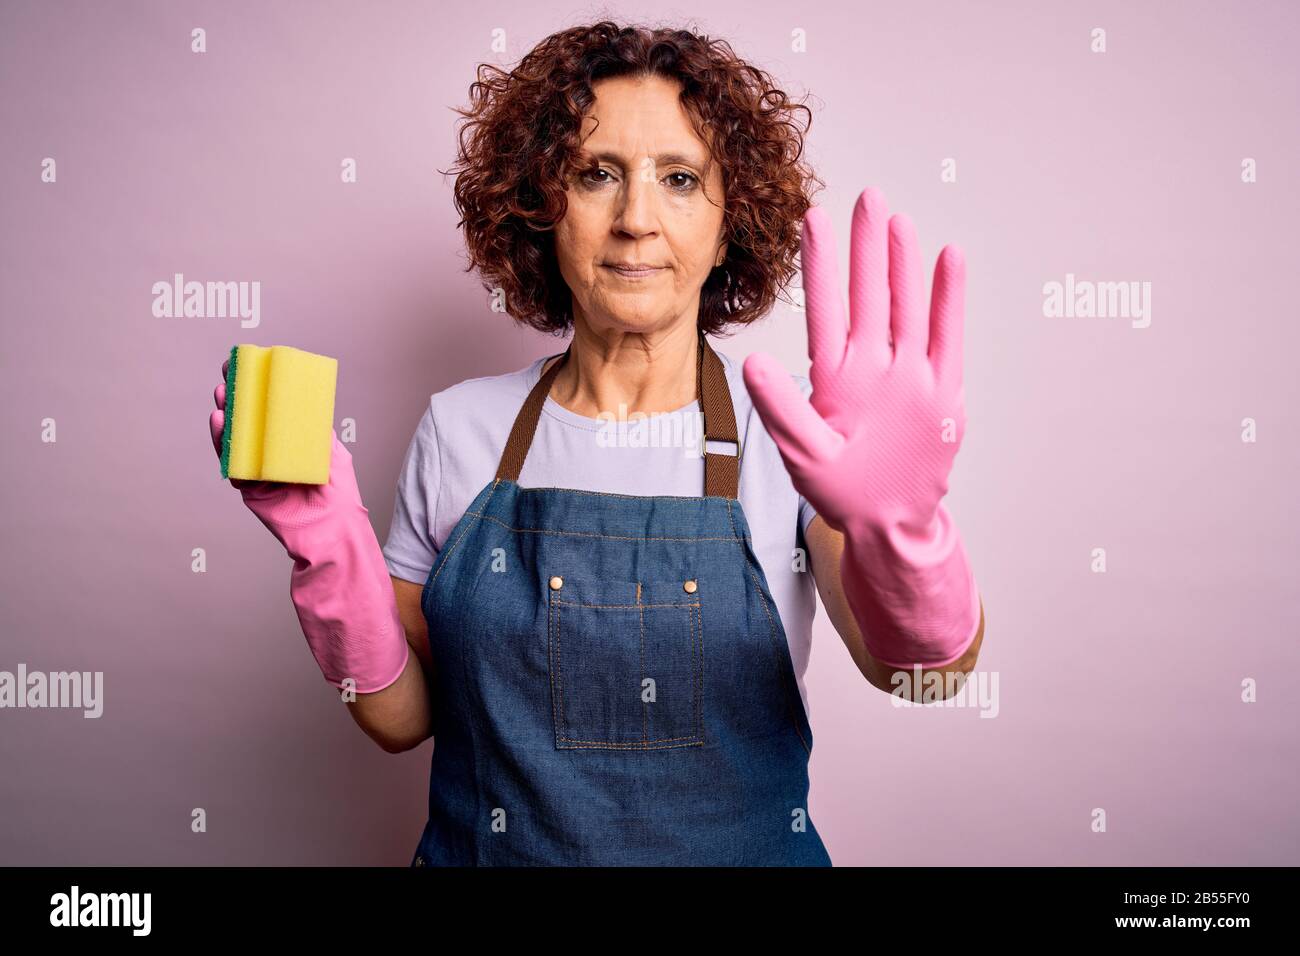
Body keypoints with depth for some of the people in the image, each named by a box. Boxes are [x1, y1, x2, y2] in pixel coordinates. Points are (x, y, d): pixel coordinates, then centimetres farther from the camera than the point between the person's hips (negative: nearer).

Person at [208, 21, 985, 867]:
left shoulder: (796, 431, -13)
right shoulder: (459, 430, -7)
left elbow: (926, 668, -26)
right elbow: (401, 716, -3)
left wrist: (897, 526, -45)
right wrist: (332, 552, -19)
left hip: (741, 848, -1)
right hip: (482, 848, 2)